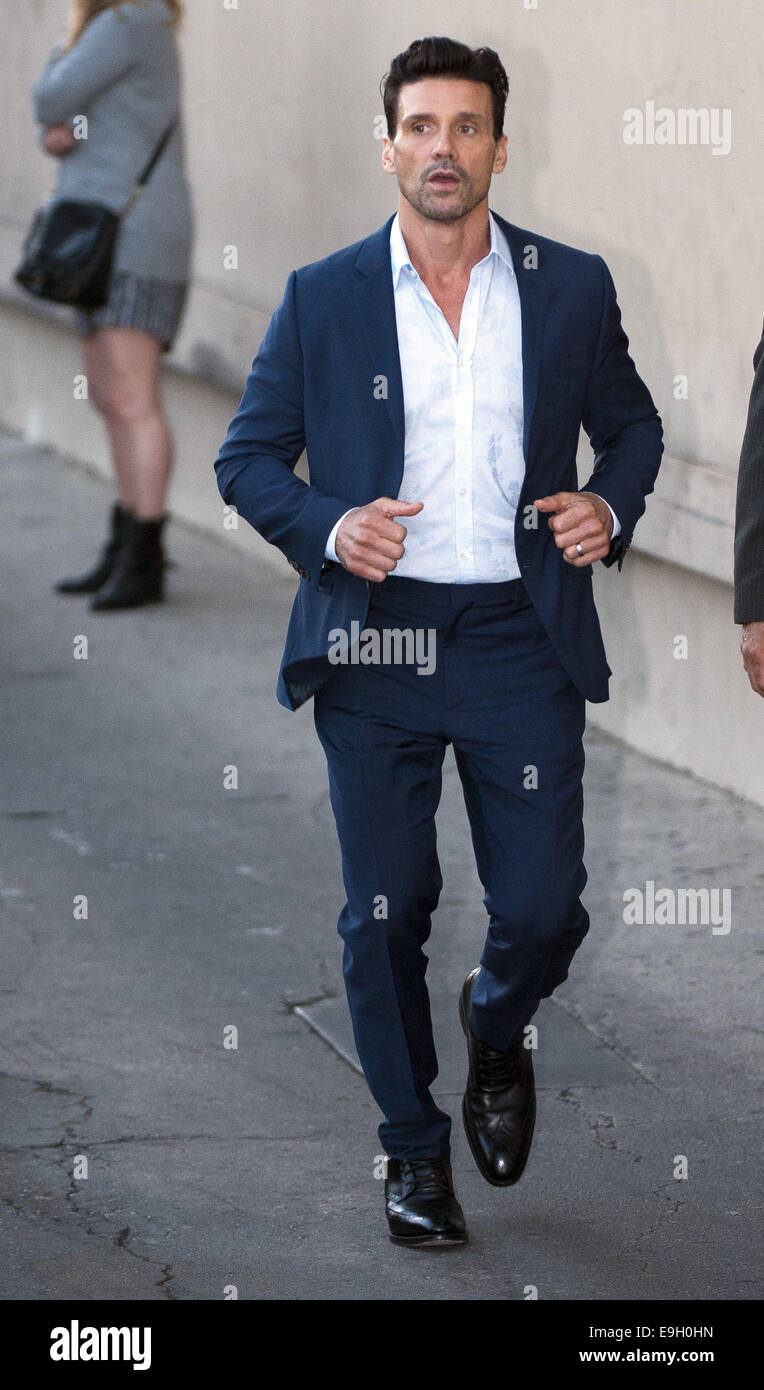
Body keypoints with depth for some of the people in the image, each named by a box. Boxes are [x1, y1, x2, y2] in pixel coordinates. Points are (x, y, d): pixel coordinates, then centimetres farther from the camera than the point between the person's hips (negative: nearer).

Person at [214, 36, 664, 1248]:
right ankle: (414, 1151, 20)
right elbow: (248, 458, 6)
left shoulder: (571, 288, 5)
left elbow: (633, 426, 17)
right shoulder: (322, 298, 2)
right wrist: (328, 529, -12)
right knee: (386, 917, 4)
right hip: (374, 639, 0)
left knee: (544, 910, -3)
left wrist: (611, 507, -4)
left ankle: (497, 1034, 32)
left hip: (522, 639, 0)